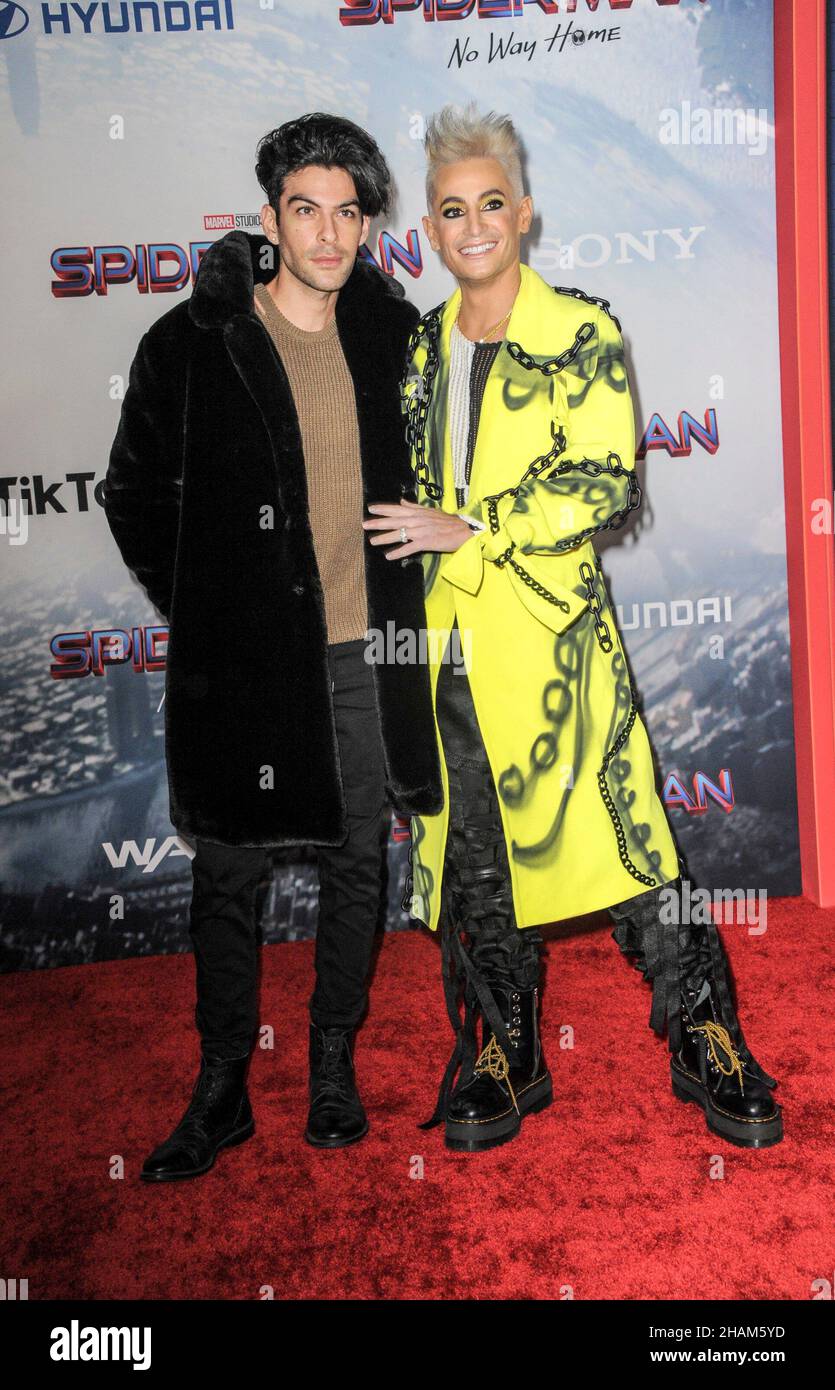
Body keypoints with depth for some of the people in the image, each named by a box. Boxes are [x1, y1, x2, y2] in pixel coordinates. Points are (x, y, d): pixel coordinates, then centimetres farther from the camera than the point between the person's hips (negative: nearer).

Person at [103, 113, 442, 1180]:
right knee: (226, 873, 7)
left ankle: (334, 1061, 31)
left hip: (364, 652, 3)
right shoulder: (193, 342, -4)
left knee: (357, 862, 12)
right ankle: (220, 1089, 24)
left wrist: (396, 601, 11)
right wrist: (198, 611, 1)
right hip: (239, 660, -2)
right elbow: (134, 493, 5)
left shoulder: (391, 330, 6)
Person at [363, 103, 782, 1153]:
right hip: (447, 642, 5)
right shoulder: (422, 348, 15)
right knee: (474, 857, 9)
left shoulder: (581, 331, -1)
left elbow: (603, 491, -10)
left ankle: (706, 1043, 15)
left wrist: (468, 530, -13)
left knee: (615, 831, -4)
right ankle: (505, 1056, 25)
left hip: (554, 631, -5)